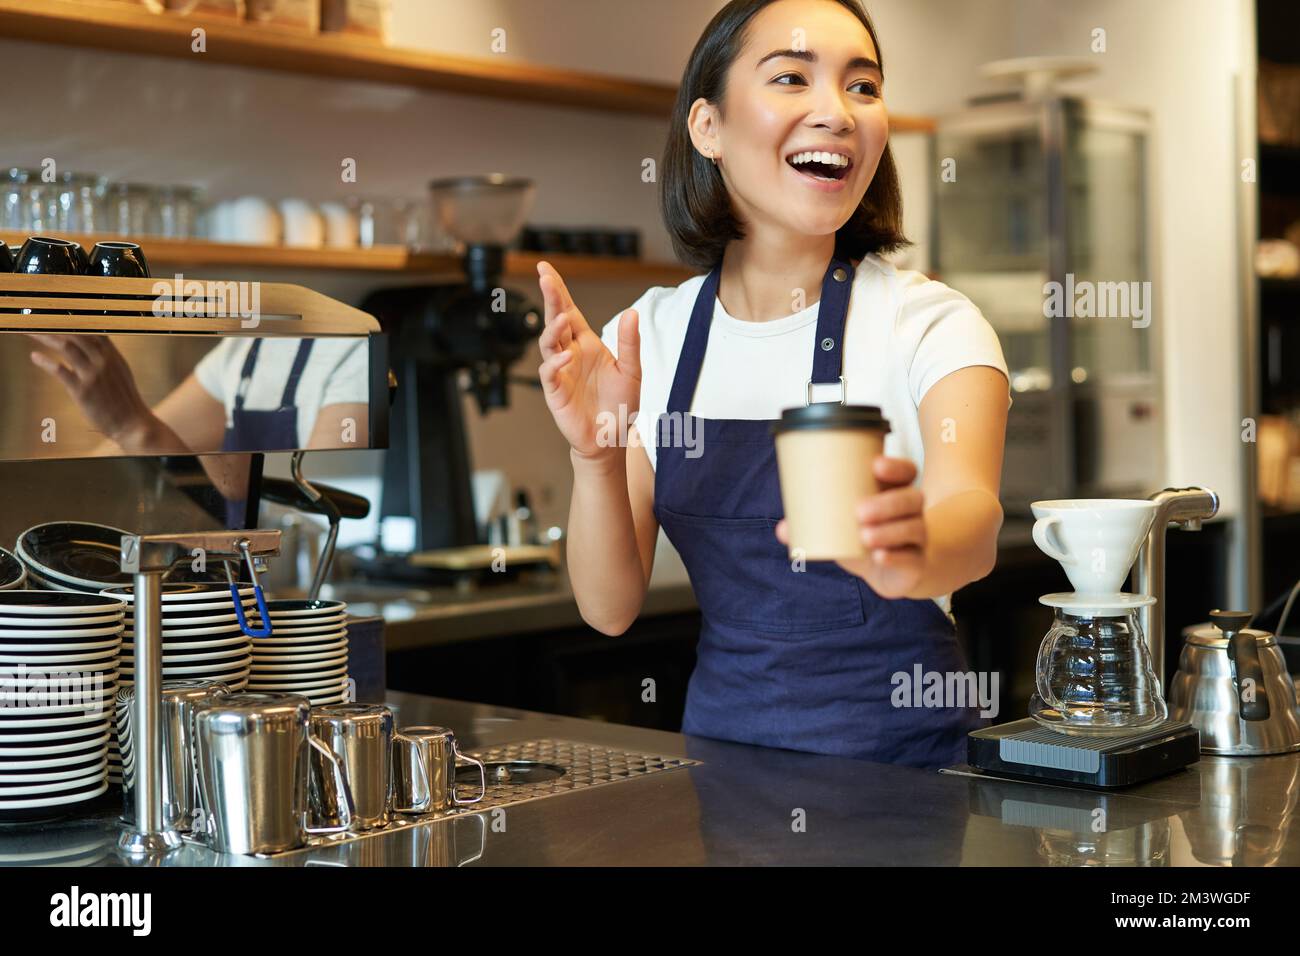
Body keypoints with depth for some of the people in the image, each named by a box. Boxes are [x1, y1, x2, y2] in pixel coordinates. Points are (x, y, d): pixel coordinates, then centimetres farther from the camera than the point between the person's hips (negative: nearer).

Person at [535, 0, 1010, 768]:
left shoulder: (930, 325, -8)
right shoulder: (647, 338, 1)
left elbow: (973, 513, -27)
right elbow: (611, 608, -3)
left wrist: (914, 550, -49)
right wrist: (597, 459, -21)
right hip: (723, 732, 1)